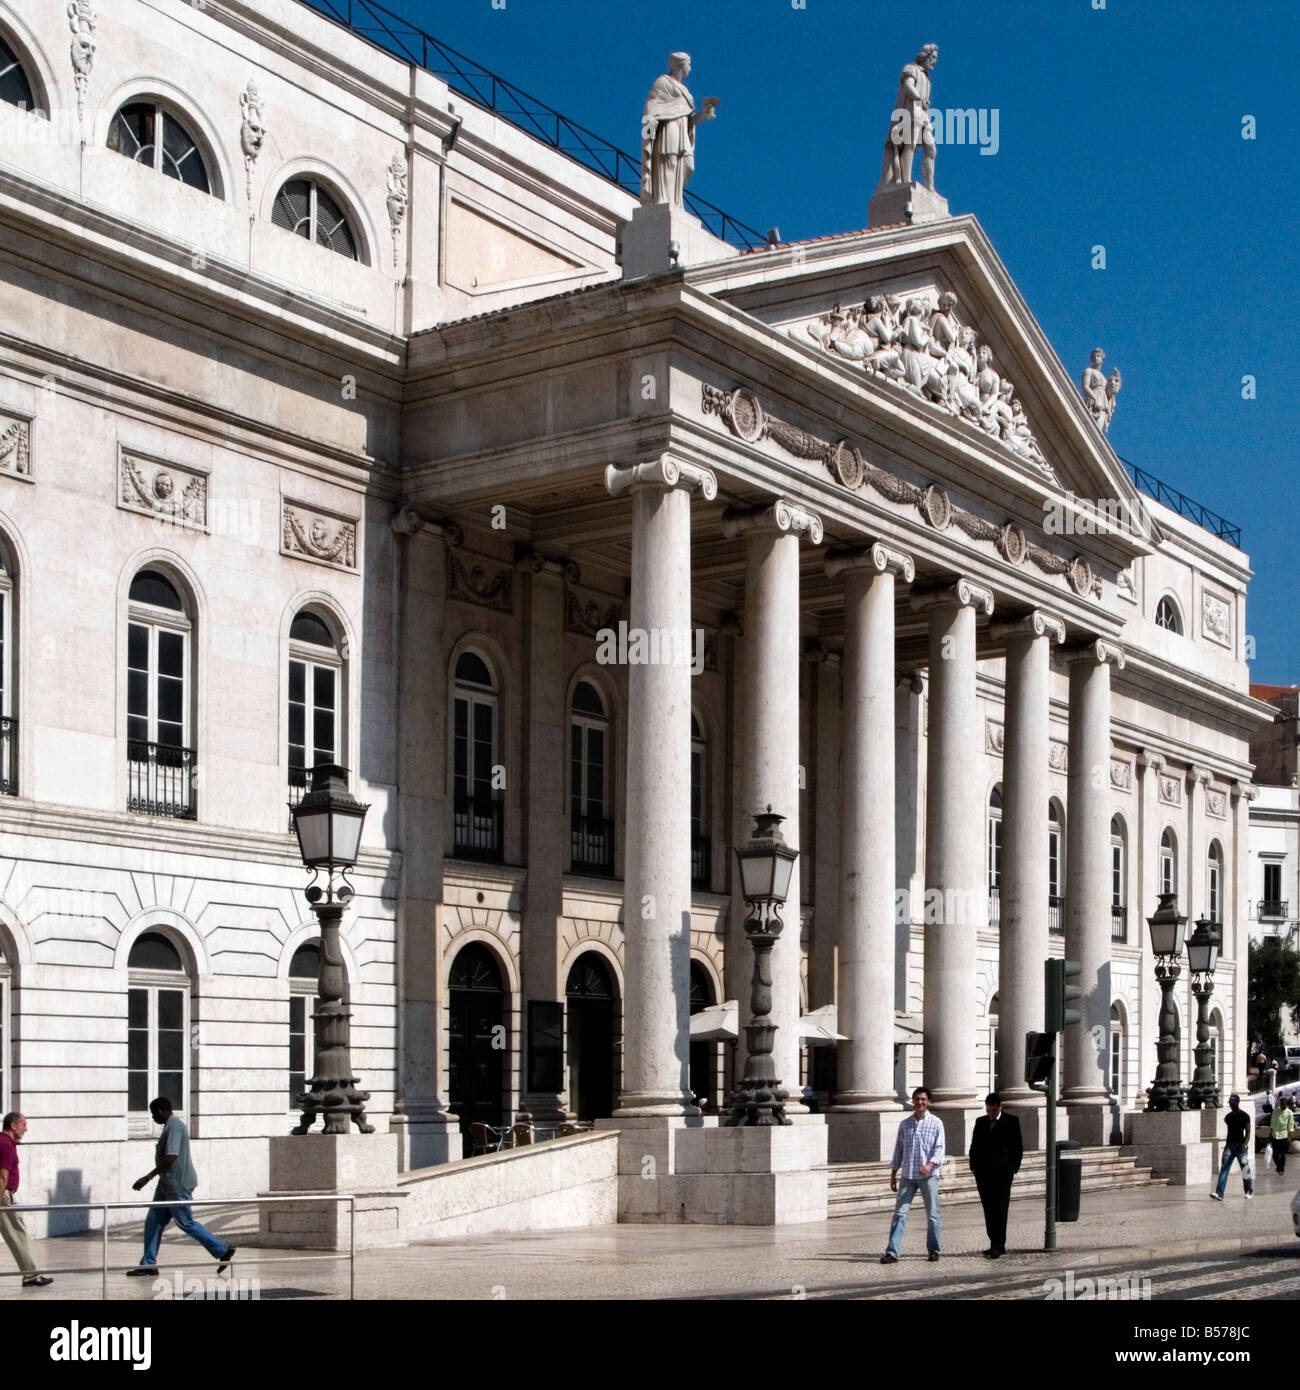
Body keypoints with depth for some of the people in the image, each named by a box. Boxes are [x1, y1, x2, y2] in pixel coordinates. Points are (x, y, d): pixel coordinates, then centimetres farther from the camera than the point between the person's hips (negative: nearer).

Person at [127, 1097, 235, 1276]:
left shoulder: (174, 1127, -19)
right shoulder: (171, 1125, 14)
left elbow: (170, 1159, -28)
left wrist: (147, 1178, -28)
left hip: (178, 1185, -10)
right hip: (167, 1184, 10)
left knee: (187, 1223, -3)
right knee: (153, 1223, 8)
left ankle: (223, 1251, 5)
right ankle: (148, 1264, 11)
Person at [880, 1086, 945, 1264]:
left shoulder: (936, 1123, 0)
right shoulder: (905, 1124, 11)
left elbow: (939, 1148, -7)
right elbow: (898, 1150, 15)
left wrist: (930, 1164, -25)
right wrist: (893, 1175, 12)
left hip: (929, 1175, -2)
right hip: (907, 1175, 2)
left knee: (932, 1214, 5)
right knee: (900, 1212, -4)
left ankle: (933, 1250, 19)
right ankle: (892, 1252, -6)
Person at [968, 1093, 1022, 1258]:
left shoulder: (1011, 1122, 3)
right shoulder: (980, 1122, 13)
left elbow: (1018, 1147, 3)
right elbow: (974, 1146, 16)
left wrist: (1013, 1168, -5)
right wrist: (974, 1166, 5)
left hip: (1002, 1172, -4)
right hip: (983, 1173, 4)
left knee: (1000, 1210, -8)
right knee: (989, 1211, 6)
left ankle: (997, 1246, -10)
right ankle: (998, 1246, 13)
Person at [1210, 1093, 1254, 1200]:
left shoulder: (1244, 1116, -5)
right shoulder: (1228, 1117, 10)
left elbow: (1248, 1132, -6)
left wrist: (1245, 1144, -18)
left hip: (1240, 1146, -4)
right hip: (1229, 1145, 4)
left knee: (1245, 1169, 6)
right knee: (1224, 1169, -8)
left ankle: (1249, 1191, 29)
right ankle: (1219, 1193, -15)